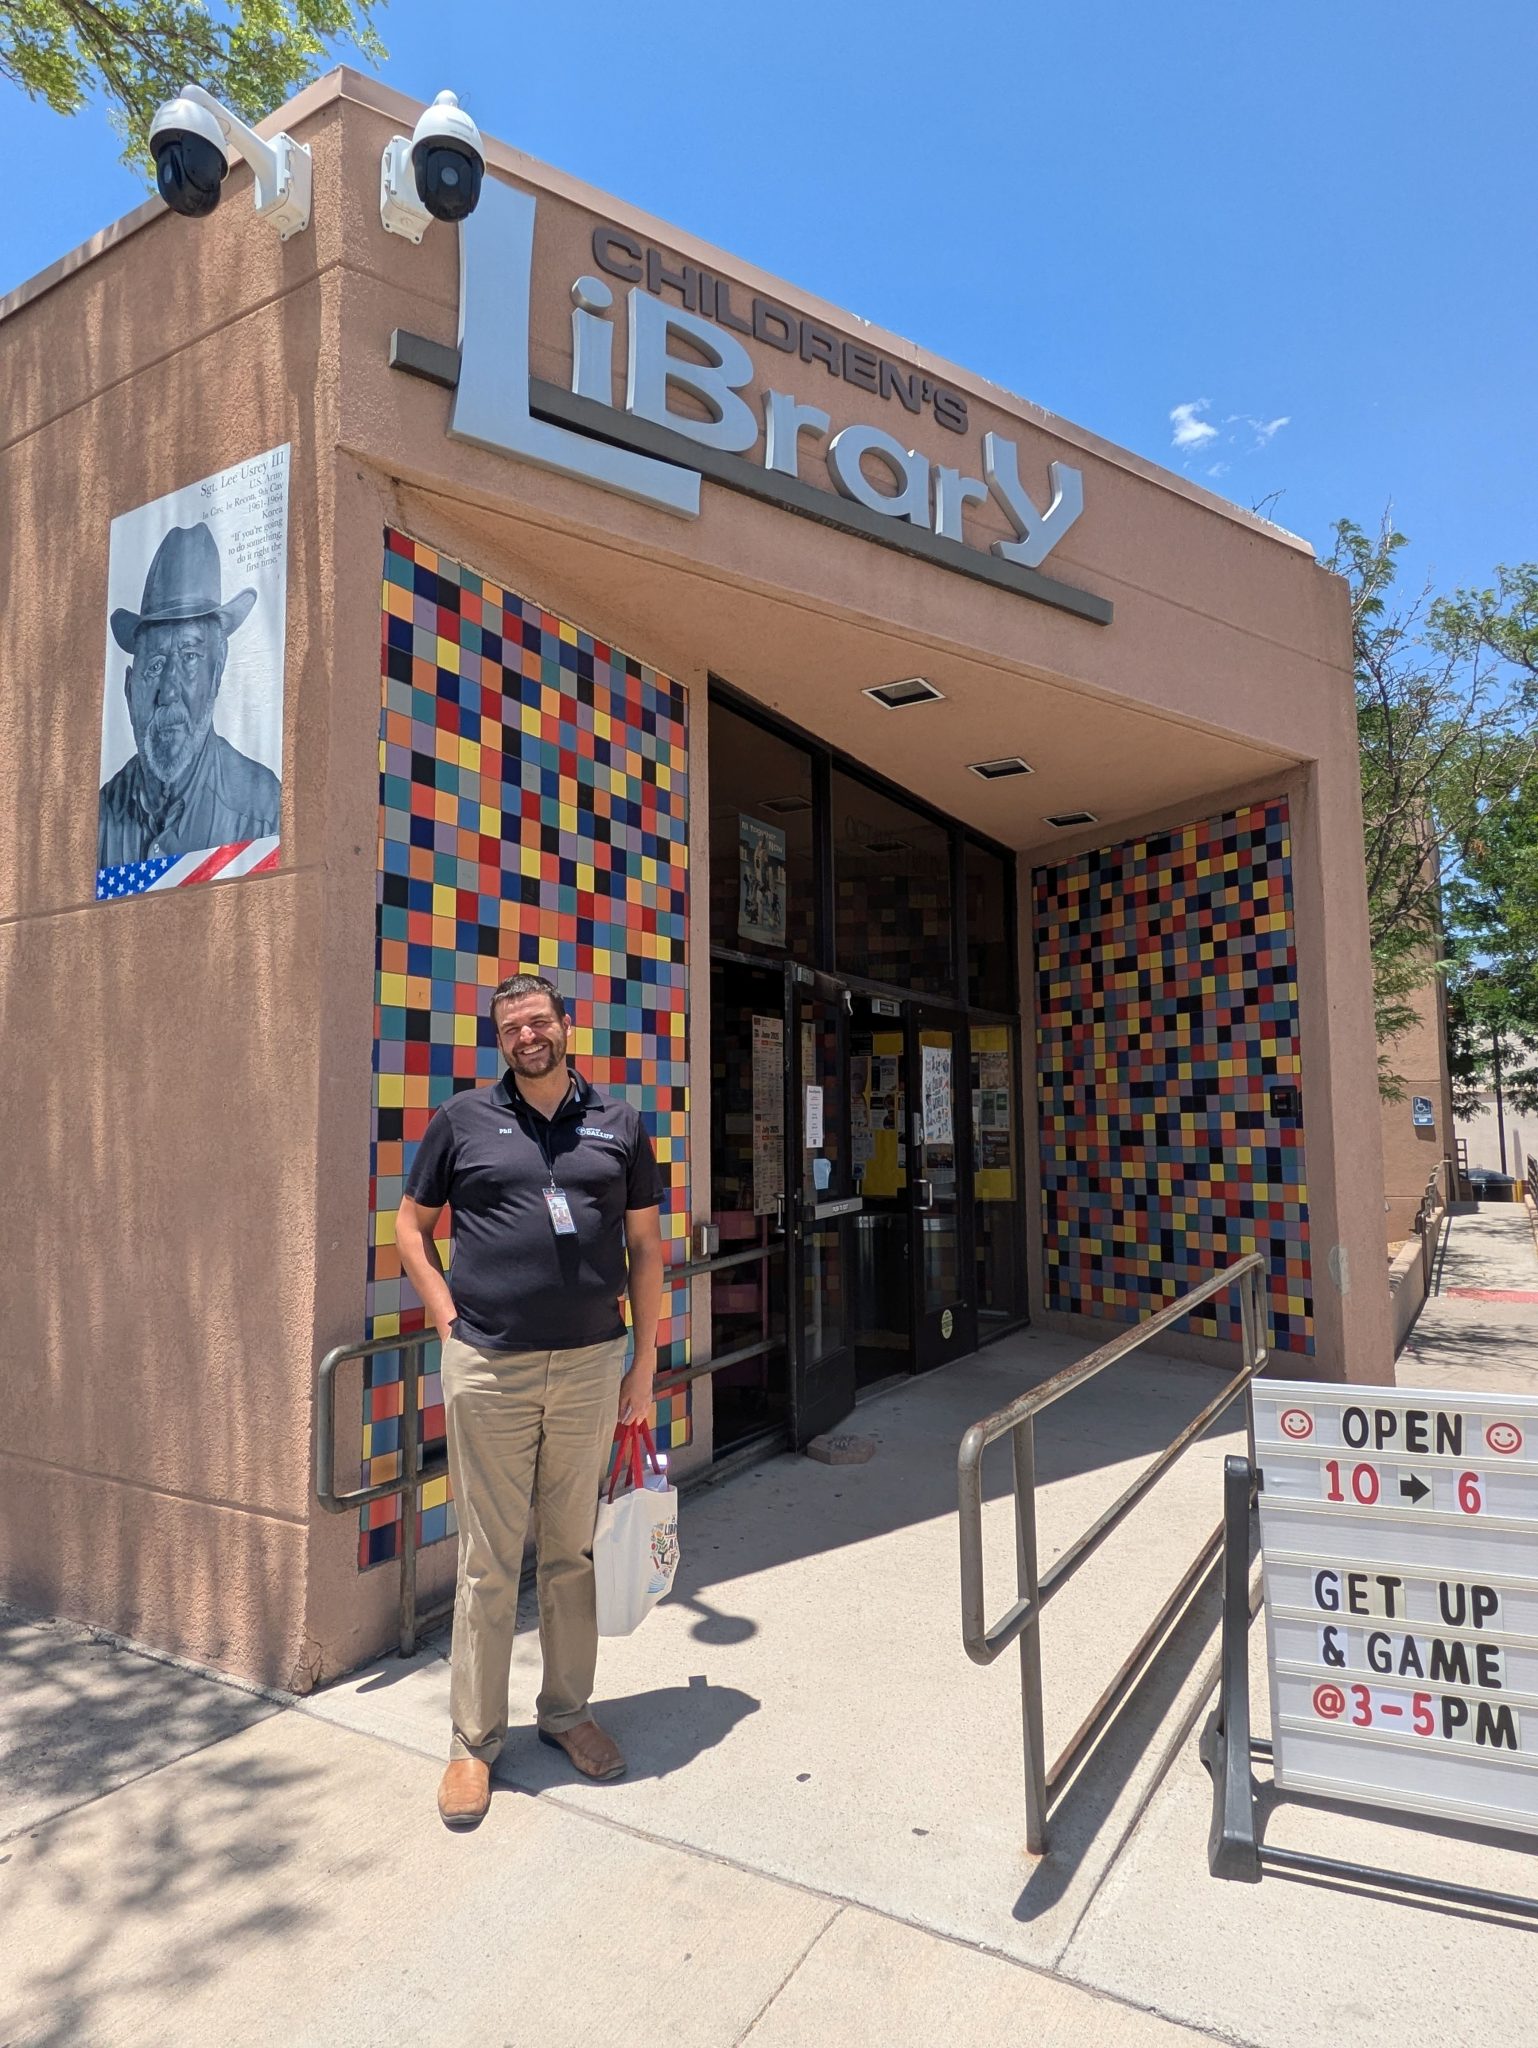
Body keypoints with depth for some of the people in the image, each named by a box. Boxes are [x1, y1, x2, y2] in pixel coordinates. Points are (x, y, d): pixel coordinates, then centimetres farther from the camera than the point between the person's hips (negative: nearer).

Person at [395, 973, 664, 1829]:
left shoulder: (619, 1123, 5)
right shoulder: (464, 1118, 3)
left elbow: (646, 1245, 8)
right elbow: (411, 1223, 11)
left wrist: (646, 1361, 5)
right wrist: (449, 1316, -1)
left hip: (591, 1365, 2)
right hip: (488, 1372, -1)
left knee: (576, 1549, 15)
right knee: (489, 1560, 9)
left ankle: (568, 1711, 34)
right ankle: (475, 1740, 26)